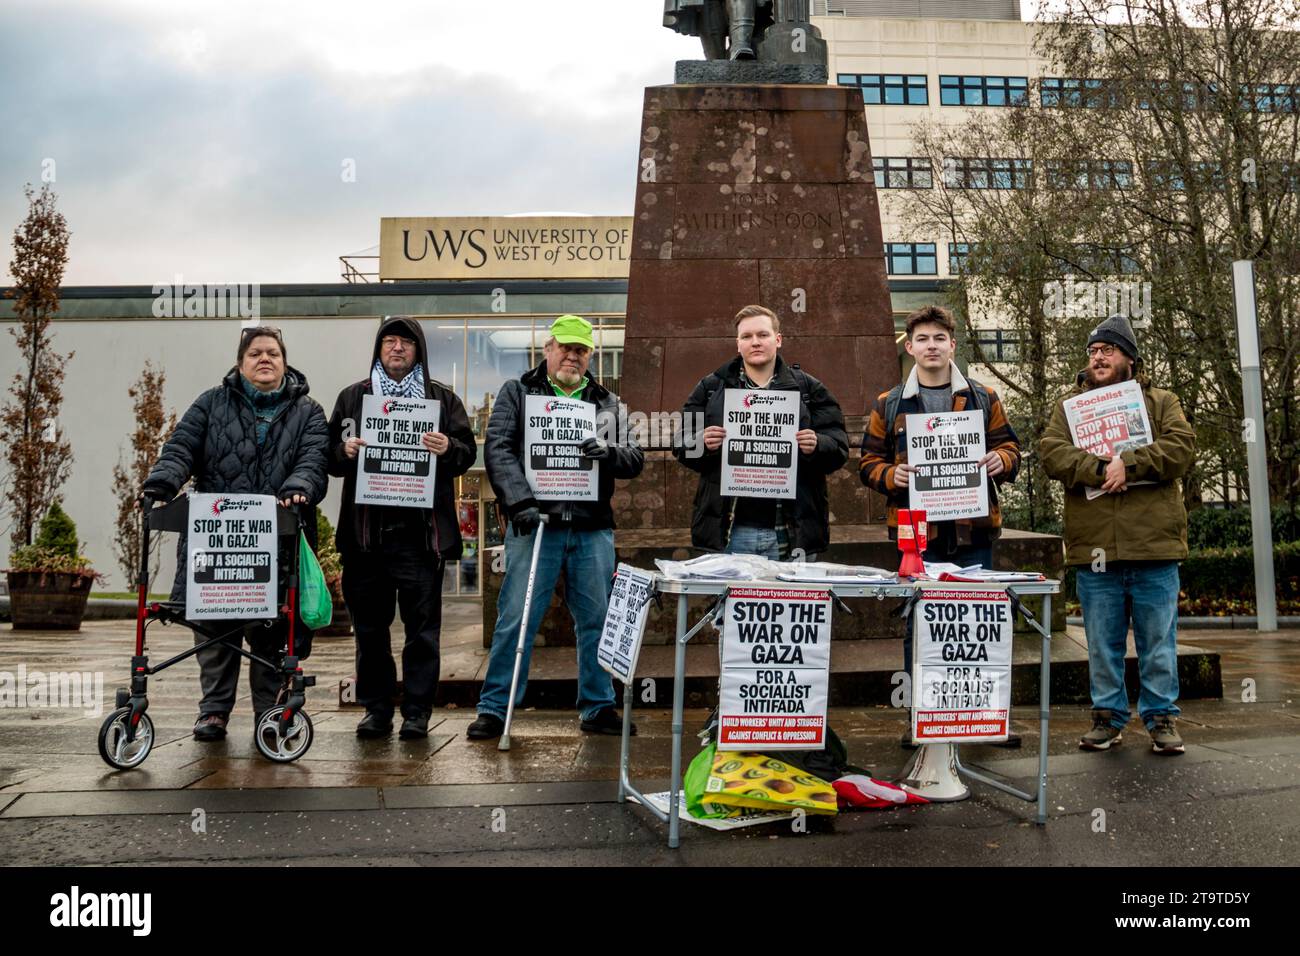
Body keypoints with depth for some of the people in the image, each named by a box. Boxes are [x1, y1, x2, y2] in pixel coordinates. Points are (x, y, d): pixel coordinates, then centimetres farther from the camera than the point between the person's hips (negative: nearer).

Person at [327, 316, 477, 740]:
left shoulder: (443, 399, 11)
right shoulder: (352, 397, 16)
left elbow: (467, 452, 6)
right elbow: (332, 457, 15)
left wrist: (448, 448, -15)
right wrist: (345, 452, -8)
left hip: (421, 530, -2)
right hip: (366, 529, 2)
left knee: (422, 626, 0)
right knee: (369, 625, 7)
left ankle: (417, 711, 9)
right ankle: (376, 709, 18)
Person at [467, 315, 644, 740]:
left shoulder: (608, 402, 17)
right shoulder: (517, 392, 8)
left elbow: (634, 459, 10)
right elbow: (498, 450, -5)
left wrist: (609, 452, -14)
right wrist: (521, 501, -18)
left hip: (592, 529, 3)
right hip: (535, 523, -3)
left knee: (597, 621, 8)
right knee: (515, 619, -3)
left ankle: (598, 707, 21)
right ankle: (494, 709, 9)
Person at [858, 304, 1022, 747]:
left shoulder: (983, 398, 10)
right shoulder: (888, 404, 7)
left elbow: (1009, 448, 12)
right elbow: (869, 461, 8)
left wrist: (1000, 460, -10)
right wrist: (891, 476, -13)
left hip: (973, 529, 1)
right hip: (917, 531, 0)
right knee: (917, 624, 5)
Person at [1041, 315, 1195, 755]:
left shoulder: (1161, 402, 11)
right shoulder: (1069, 405, 12)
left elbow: (1182, 447, -6)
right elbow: (1052, 453, -4)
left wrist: (1129, 465, -17)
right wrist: (1099, 469, -19)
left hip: (1154, 549, -1)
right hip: (1095, 550, 1)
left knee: (1159, 641, 7)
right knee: (1102, 644, 9)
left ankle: (1161, 718, 20)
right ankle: (1108, 717, 21)